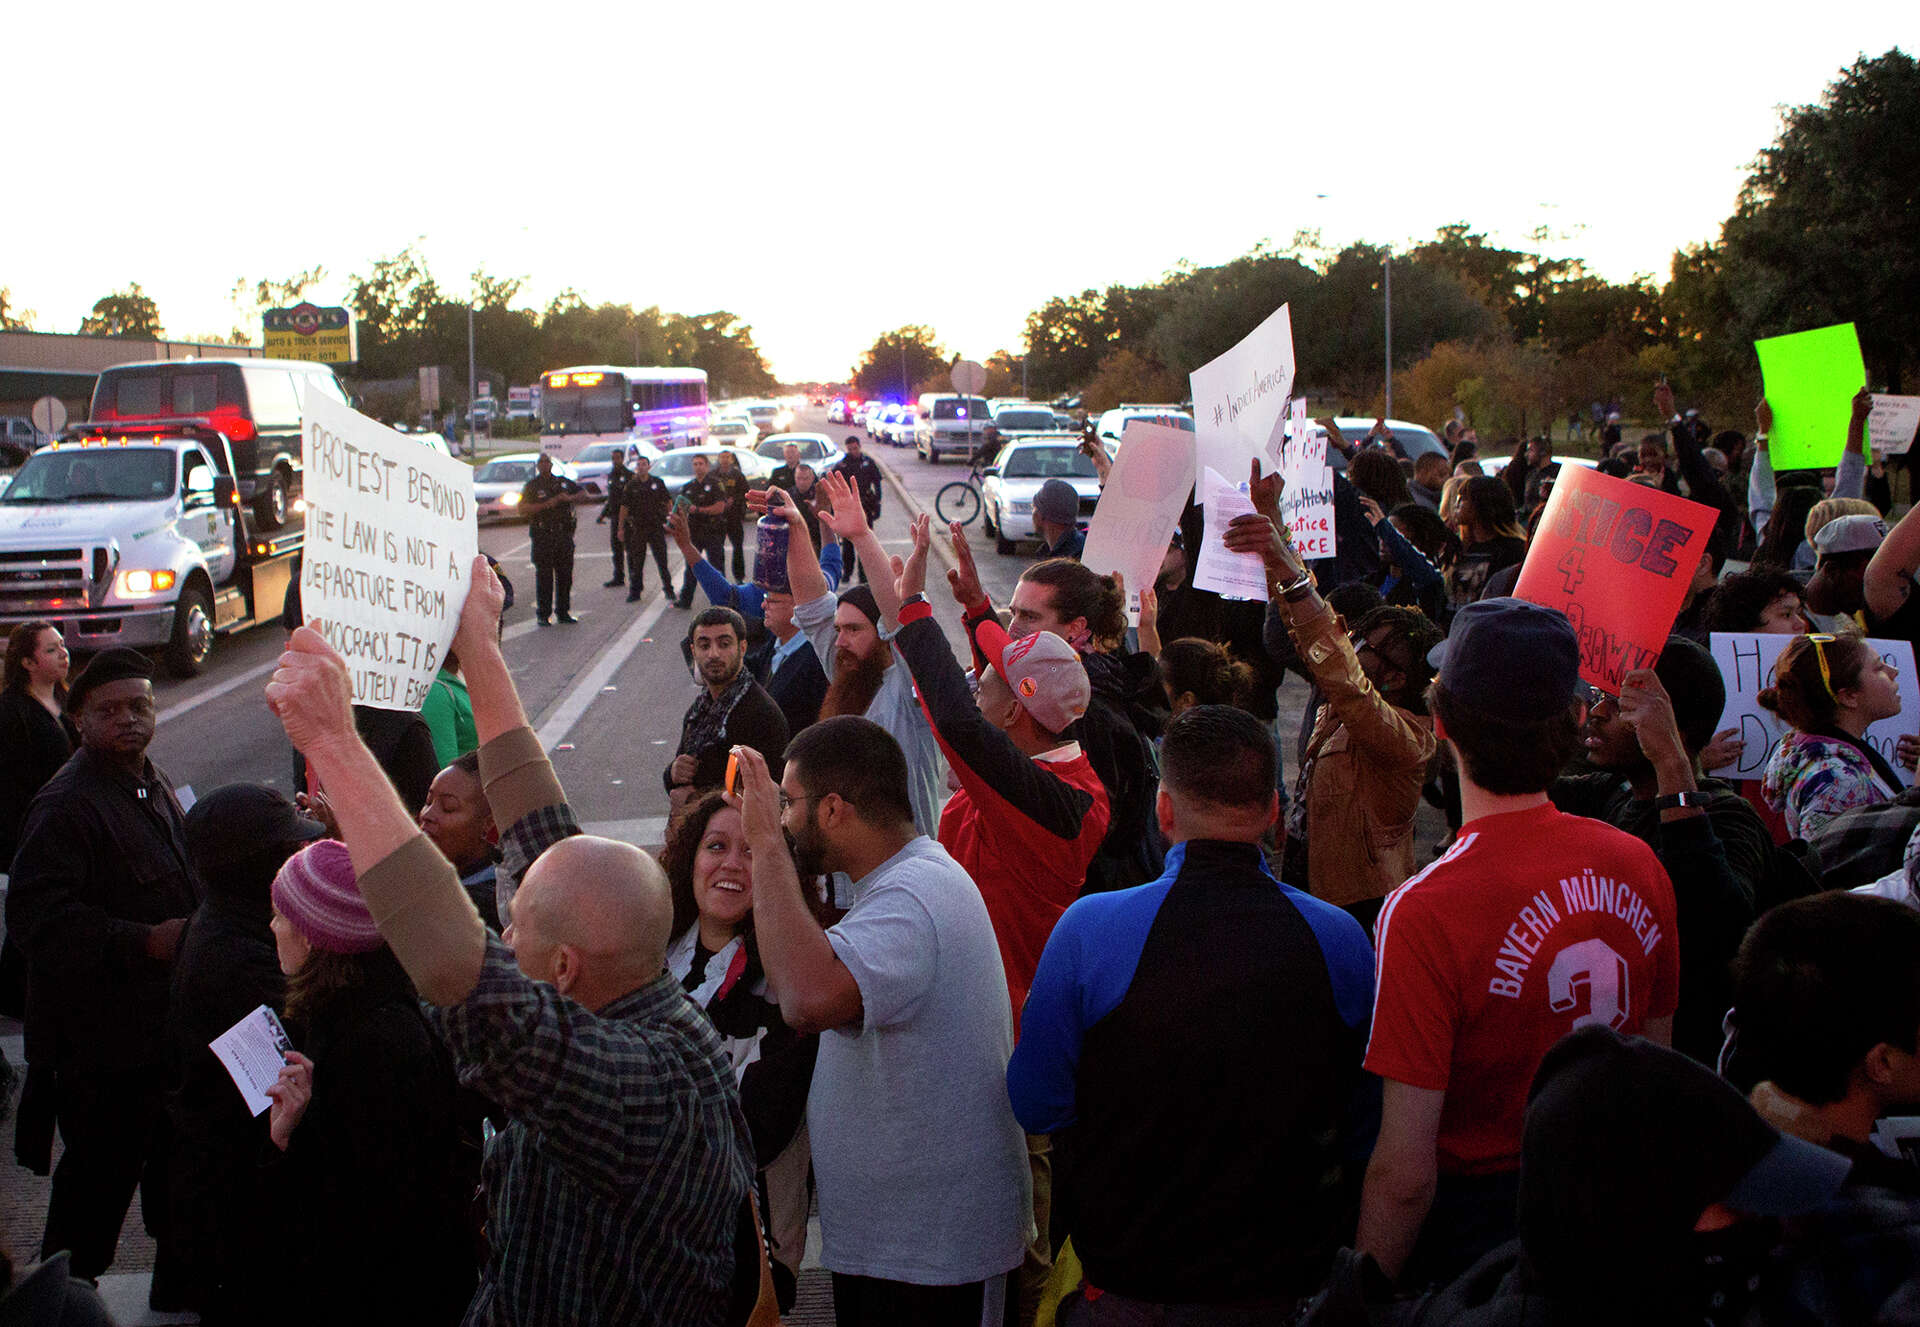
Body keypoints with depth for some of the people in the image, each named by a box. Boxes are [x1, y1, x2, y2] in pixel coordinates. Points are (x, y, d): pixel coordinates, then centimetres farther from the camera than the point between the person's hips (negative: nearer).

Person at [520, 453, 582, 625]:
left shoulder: (563, 482, 14)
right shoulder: (531, 486, 3)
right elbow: (523, 509, -8)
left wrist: (569, 498, 0)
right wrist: (545, 505, -17)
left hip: (564, 533, 4)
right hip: (542, 535, -4)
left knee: (565, 575, 6)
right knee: (544, 576, -5)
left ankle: (563, 612, 14)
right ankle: (543, 614, 0)